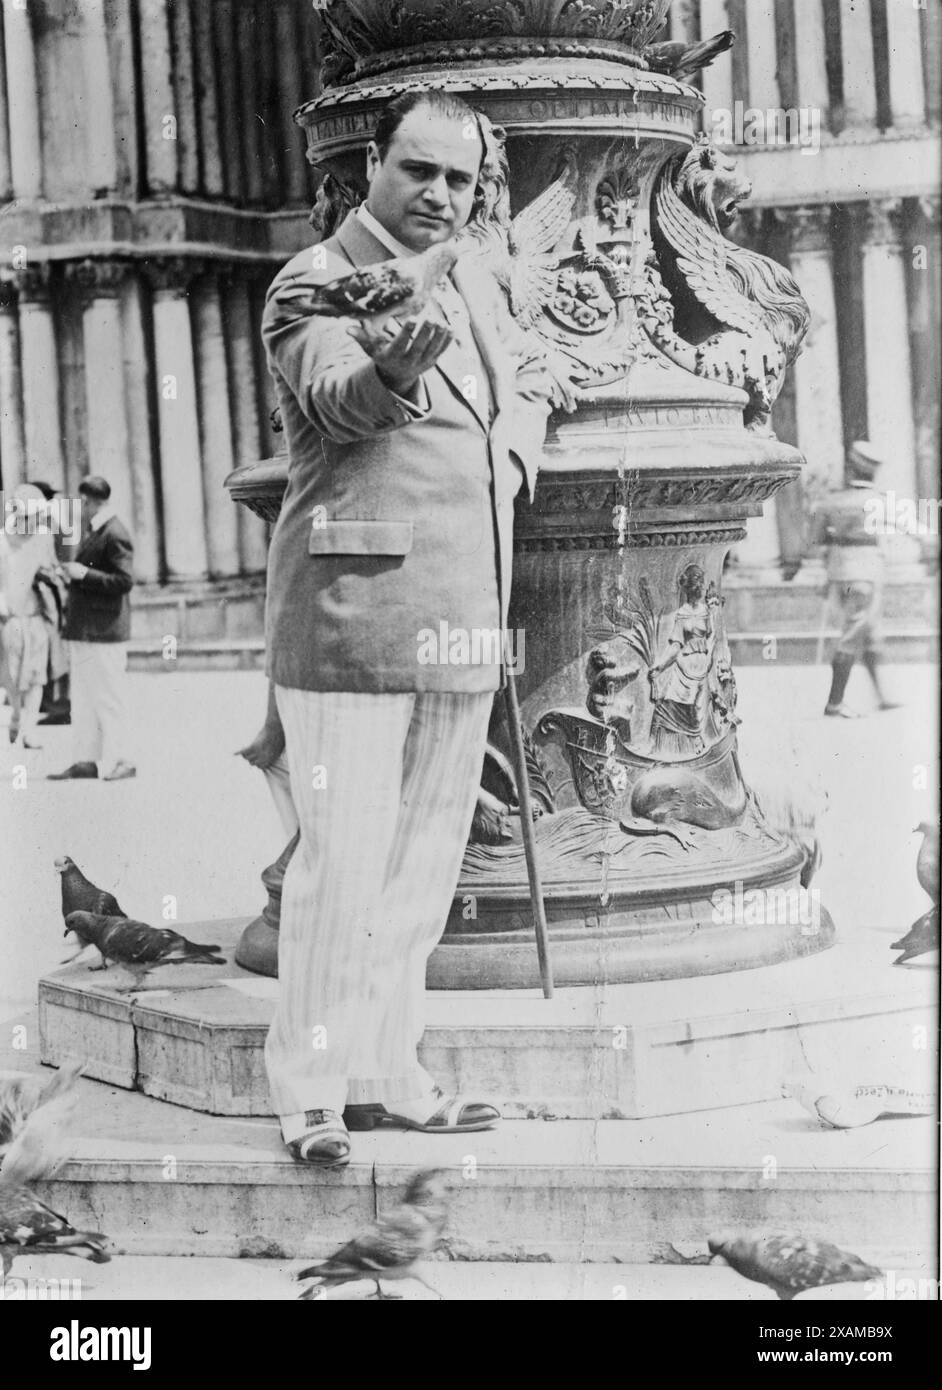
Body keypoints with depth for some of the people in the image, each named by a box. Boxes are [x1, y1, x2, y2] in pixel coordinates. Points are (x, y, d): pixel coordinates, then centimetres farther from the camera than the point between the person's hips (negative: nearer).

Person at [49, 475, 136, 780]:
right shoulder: (92, 532, 15)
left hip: (104, 631, -10)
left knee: (109, 698, -4)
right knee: (82, 698, 11)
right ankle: (86, 760, 16)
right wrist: (72, 574, 13)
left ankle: (119, 762, 3)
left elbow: (124, 581, -19)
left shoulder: (114, 535, -14)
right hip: (82, 630, 10)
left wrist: (84, 574, -20)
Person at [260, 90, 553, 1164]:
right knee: (344, 855, -8)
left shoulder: (474, 284, 16)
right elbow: (332, 398, -27)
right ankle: (310, 1091, 2)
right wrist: (394, 372, -49)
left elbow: (528, 378, 33)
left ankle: (386, 1075, 21)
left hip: (462, 622, 8)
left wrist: (512, 456, 13)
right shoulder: (314, 285, -7)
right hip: (352, 608, -8)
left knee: (426, 856, 11)